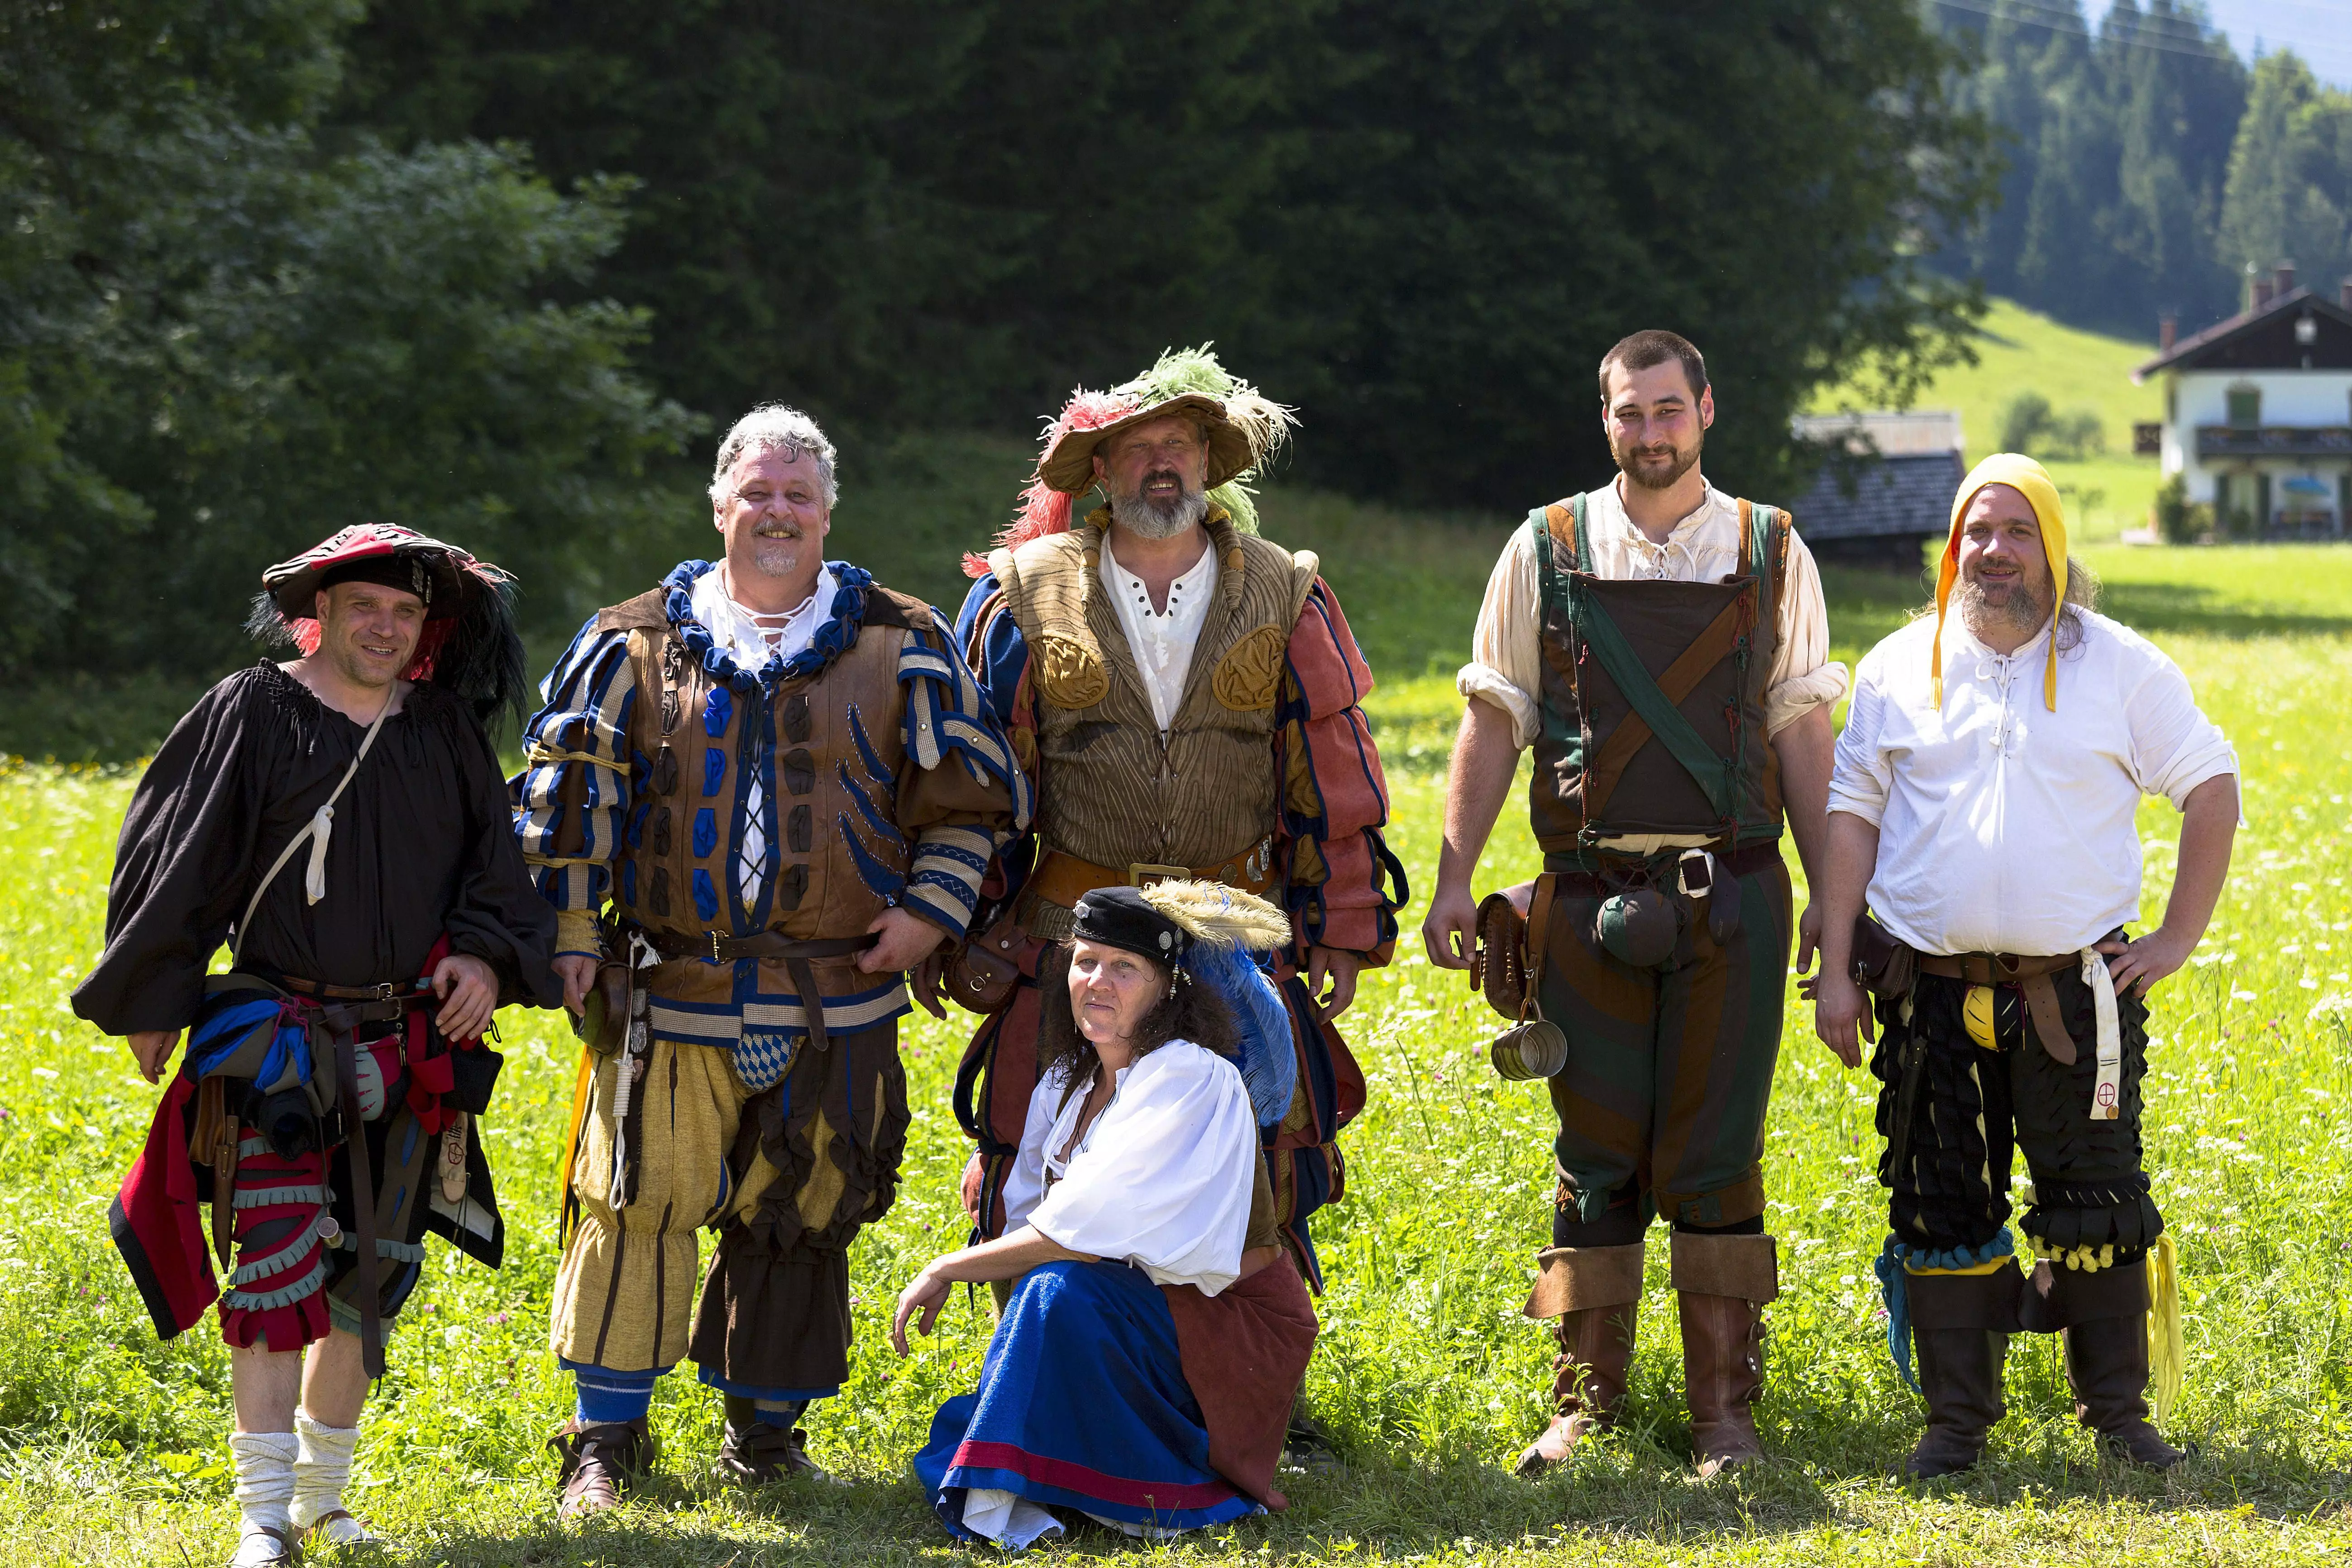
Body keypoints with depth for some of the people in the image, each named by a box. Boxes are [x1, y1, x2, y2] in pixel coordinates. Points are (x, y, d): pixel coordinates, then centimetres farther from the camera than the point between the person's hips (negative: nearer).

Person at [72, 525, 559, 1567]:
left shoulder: (446, 732, 8)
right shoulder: (251, 716, -3)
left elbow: (494, 864, 15)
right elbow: (174, 861, 0)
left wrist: (487, 957, -4)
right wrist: (150, 1004, 0)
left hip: (409, 1049, 5)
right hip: (279, 1040, -5)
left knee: (369, 1274, 11)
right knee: (274, 1269, -12)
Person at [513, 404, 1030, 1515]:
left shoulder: (899, 647, 6)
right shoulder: (637, 645, 7)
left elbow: (971, 793, 10)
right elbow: (567, 792, 9)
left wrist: (931, 908, -1)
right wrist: (571, 931, 2)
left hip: (838, 1001, 1)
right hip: (670, 993, 0)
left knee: (802, 1217, 6)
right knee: (636, 1208, -4)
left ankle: (766, 1426, 21)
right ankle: (607, 1437, 6)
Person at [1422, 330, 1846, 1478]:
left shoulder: (1769, 553, 8)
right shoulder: (1545, 551, 6)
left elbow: (1801, 736, 8)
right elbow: (1492, 727, 7)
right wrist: (1452, 880, -1)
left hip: (1730, 897, 0)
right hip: (1591, 897, 0)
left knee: (1714, 1157, 0)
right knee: (1597, 1156, 3)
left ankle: (1725, 1406, 7)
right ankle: (1585, 1399, 11)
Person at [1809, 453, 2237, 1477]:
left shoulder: (2121, 667, 4)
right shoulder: (1899, 669, 8)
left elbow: (2211, 786, 8)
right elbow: (1851, 816, 9)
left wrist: (2179, 939, 1)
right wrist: (1835, 970, 3)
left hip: (2077, 991, -1)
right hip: (1931, 994, 1)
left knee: (2097, 1206, -2)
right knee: (1941, 1206, 3)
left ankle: (2120, 1415, 10)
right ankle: (1957, 1421, 12)